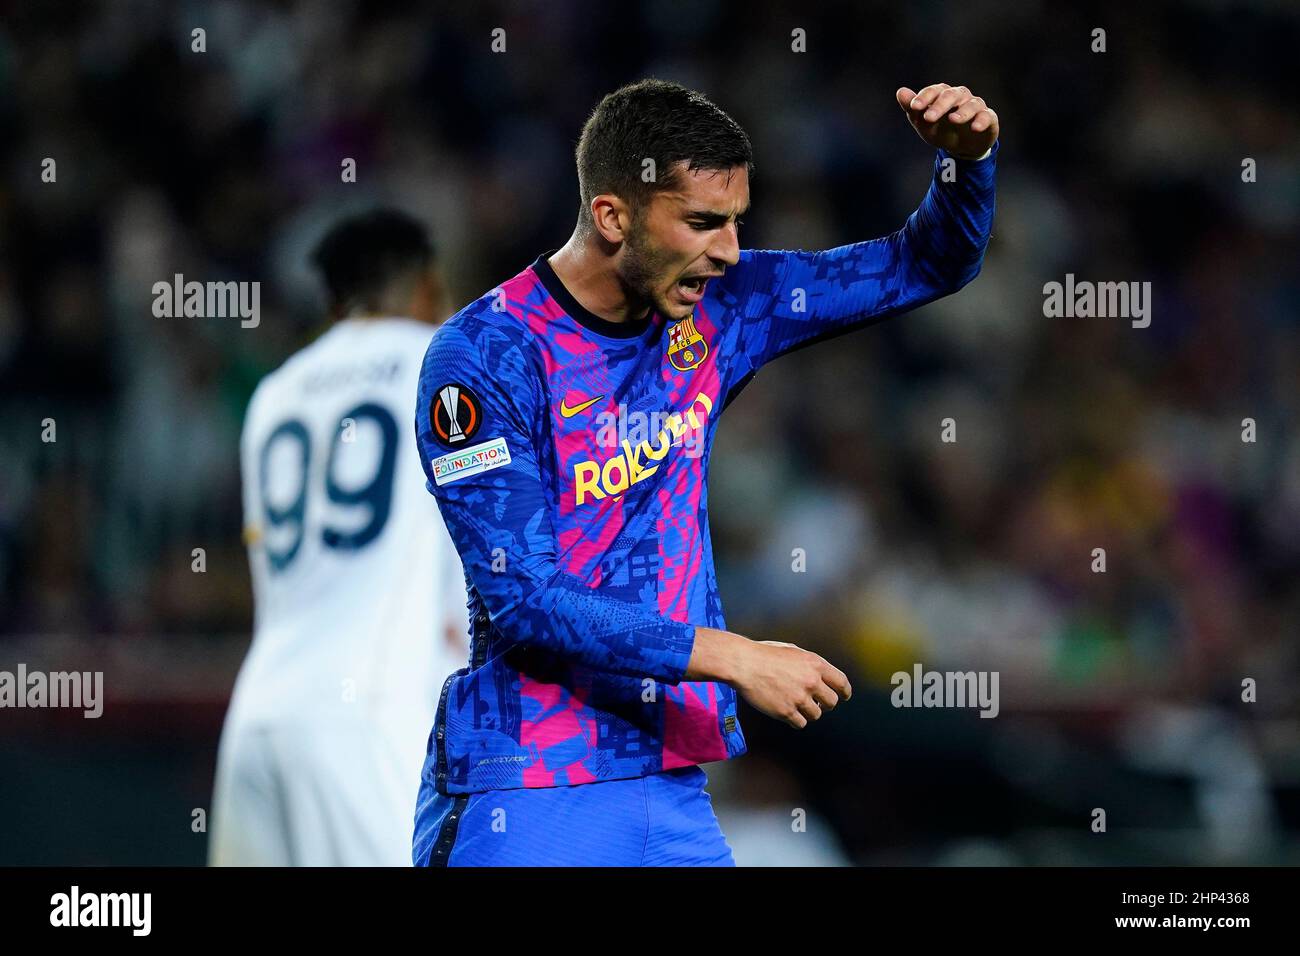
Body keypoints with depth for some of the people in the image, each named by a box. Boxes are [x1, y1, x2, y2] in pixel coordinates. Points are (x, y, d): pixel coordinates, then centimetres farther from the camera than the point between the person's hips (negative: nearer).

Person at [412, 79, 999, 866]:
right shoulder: (485, 356, -13)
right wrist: (732, 659, -22)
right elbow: (523, 595, -19)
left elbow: (925, 267, 13)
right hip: (530, 802, -6)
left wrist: (969, 156, -8)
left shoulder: (712, 311, 5)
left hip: (675, 792, 6)